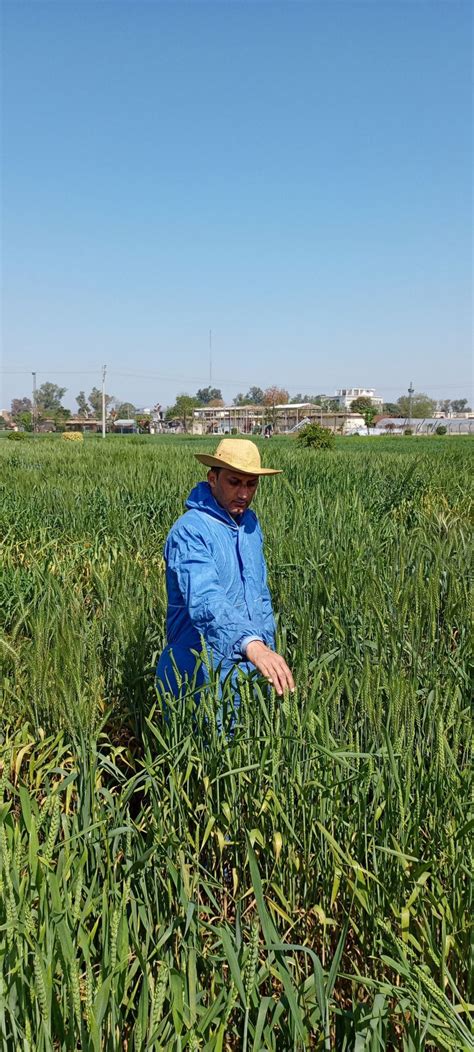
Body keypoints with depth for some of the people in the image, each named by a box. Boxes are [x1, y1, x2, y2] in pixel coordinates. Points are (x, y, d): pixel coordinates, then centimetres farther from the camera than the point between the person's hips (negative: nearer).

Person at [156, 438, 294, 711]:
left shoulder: (251, 523, 6)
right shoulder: (190, 531, -21)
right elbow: (205, 601, -36)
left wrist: (268, 648, 14)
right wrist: (252, 645, -49)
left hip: (252, 670, 8)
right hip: (203, 676, -7)